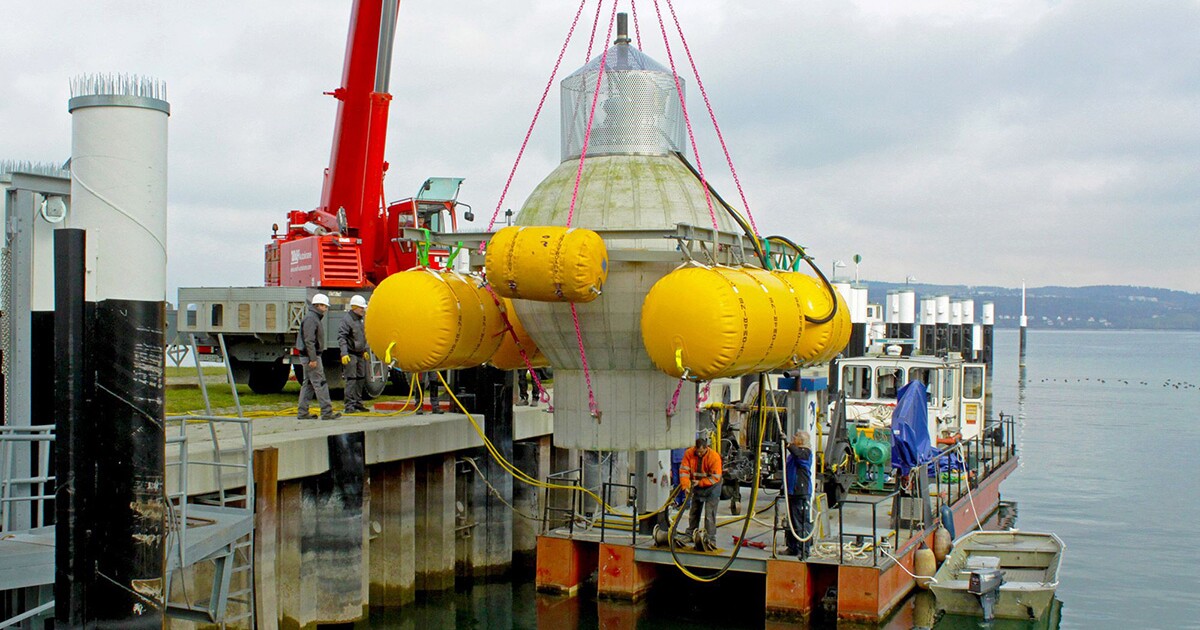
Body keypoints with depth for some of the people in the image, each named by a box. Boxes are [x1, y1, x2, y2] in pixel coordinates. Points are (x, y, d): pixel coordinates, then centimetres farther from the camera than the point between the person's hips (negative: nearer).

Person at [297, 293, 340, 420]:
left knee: (308, 384, 11)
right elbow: (309, 341, -22)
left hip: (311, 356, 11)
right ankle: (326, 412, -10)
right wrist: (313, 359, -24)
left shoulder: (315, 318, 19)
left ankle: (303, 412, 13)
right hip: (311, 356, -11)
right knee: (320, 384, -10)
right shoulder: (311, 319, -15)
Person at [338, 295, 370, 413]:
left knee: (361, 379, 12)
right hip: (350, 354, -9)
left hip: (360, 354, 9)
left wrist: (365, 350, 25)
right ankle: (349, 406, -9)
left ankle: (358, 403, 20)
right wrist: (344, 353, -27)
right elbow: (341, 337, -19)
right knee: (351, 380, -10)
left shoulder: (360, 319, 15)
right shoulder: (347, 319, -13)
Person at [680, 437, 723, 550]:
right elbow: (684, 469, -13)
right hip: (697, 486, 5)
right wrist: (685, 484, -25)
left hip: (711, 487, -5)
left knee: (710, 513, -11)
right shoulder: (689, 453, -14)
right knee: (694, 511, 16)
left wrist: (700, 482, -25)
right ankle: (690, 534, 31)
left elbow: (715, 477, -23)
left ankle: (710, 539, -9)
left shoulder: (714, 457, -26)